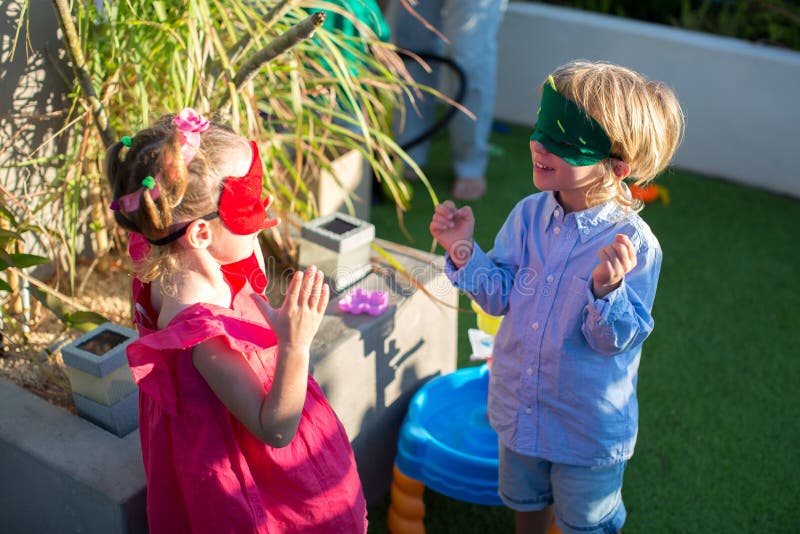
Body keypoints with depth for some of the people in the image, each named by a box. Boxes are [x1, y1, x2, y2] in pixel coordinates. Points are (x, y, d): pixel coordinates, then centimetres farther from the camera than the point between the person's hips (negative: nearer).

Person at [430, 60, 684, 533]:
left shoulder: (635, 244, -26)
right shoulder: (529, 214, -10)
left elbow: (616, 340, -25)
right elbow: (499, 296, -4)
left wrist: (607, 288, -43)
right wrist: (464, 251, -19)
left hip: (590, 428, -5)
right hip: (519, 406, 5)